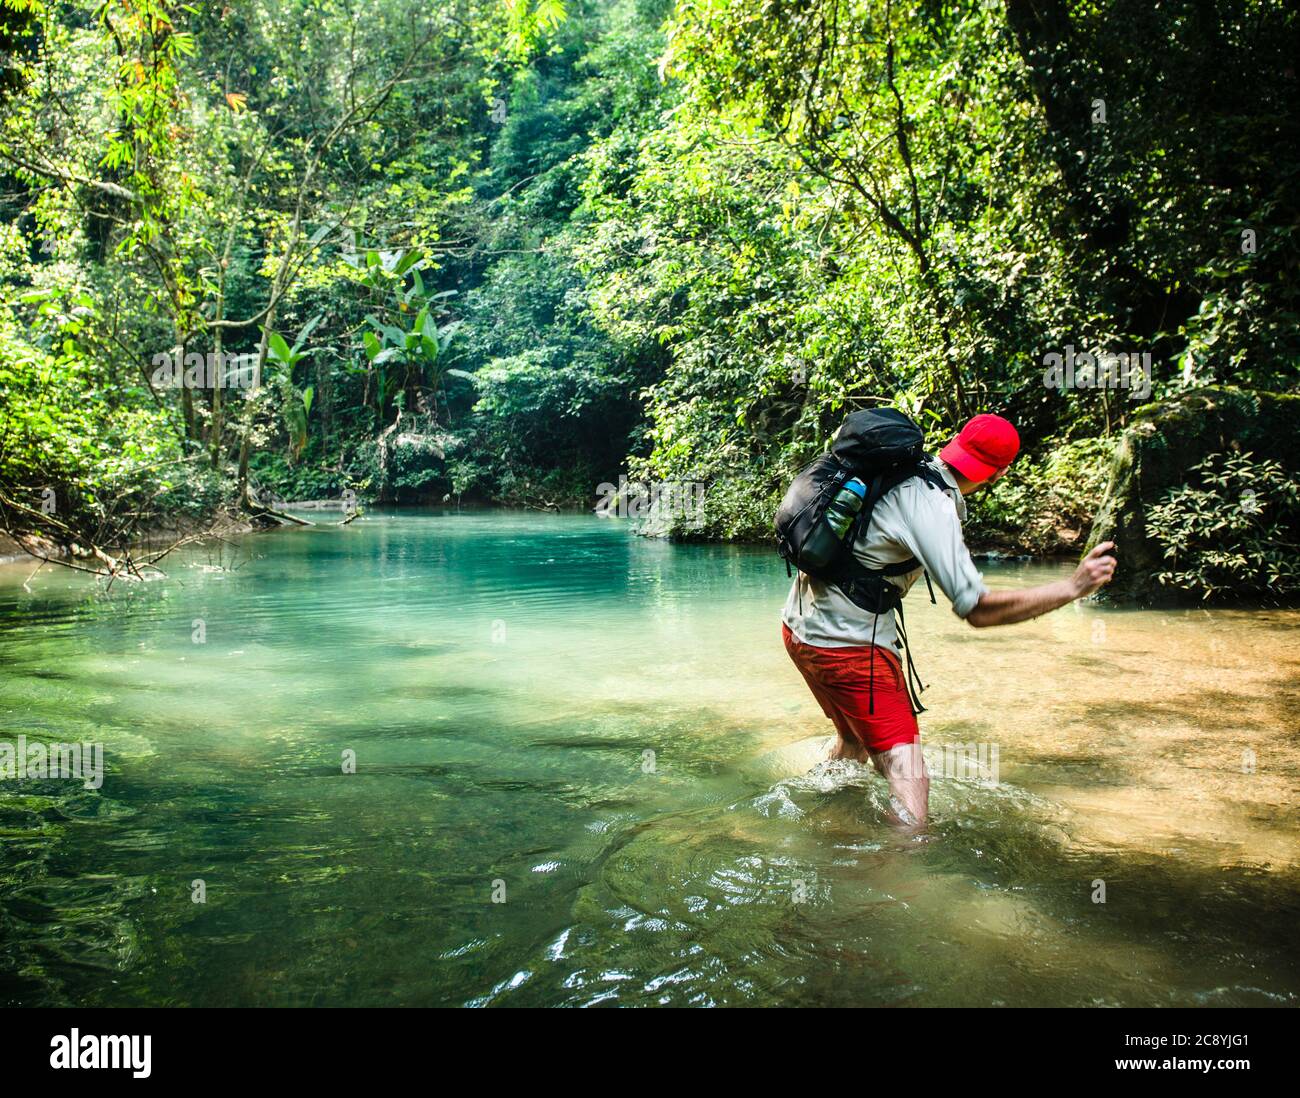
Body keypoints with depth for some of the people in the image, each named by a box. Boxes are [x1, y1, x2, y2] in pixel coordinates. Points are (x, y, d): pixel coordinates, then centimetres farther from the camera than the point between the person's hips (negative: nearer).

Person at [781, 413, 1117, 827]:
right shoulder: (932, 506, -20)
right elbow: (978, 609, -24)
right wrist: (1074, 586, -21)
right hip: (848, 645, -10)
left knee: (853, 739, 29)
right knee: (909, 781, -9)